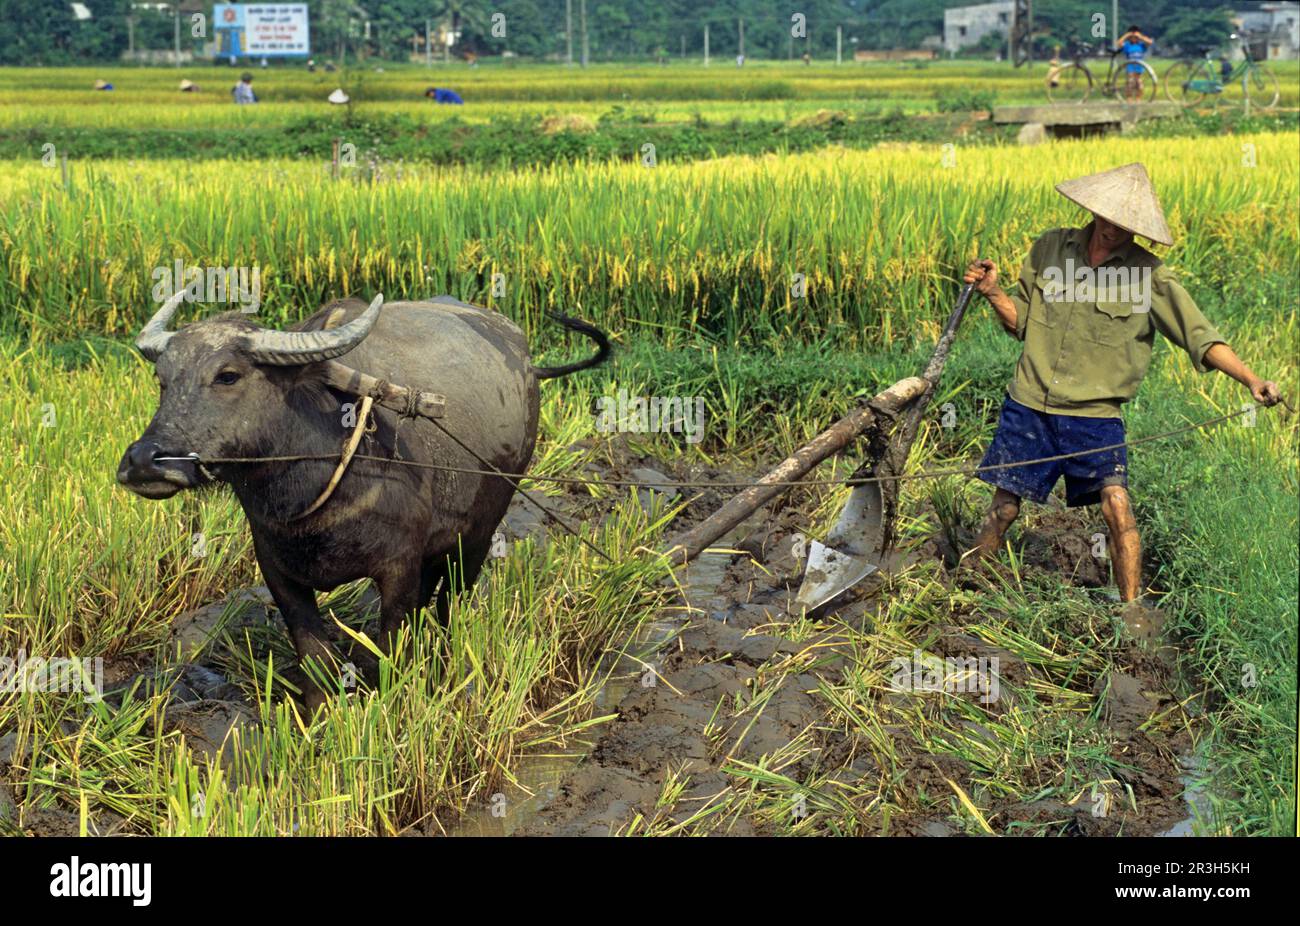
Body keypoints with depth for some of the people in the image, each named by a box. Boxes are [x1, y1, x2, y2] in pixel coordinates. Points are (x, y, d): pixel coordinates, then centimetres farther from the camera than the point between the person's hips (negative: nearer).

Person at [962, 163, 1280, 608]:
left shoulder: (1148, 275, -6)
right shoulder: (1050, 247, 3)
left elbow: (1201, 336, -10)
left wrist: (1251, 379, -23)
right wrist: (992, 292, -7)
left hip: (1094, 416, -2)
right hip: (1028, 405, 2)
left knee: (1116, 504, -16)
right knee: (1003, 508, 7)